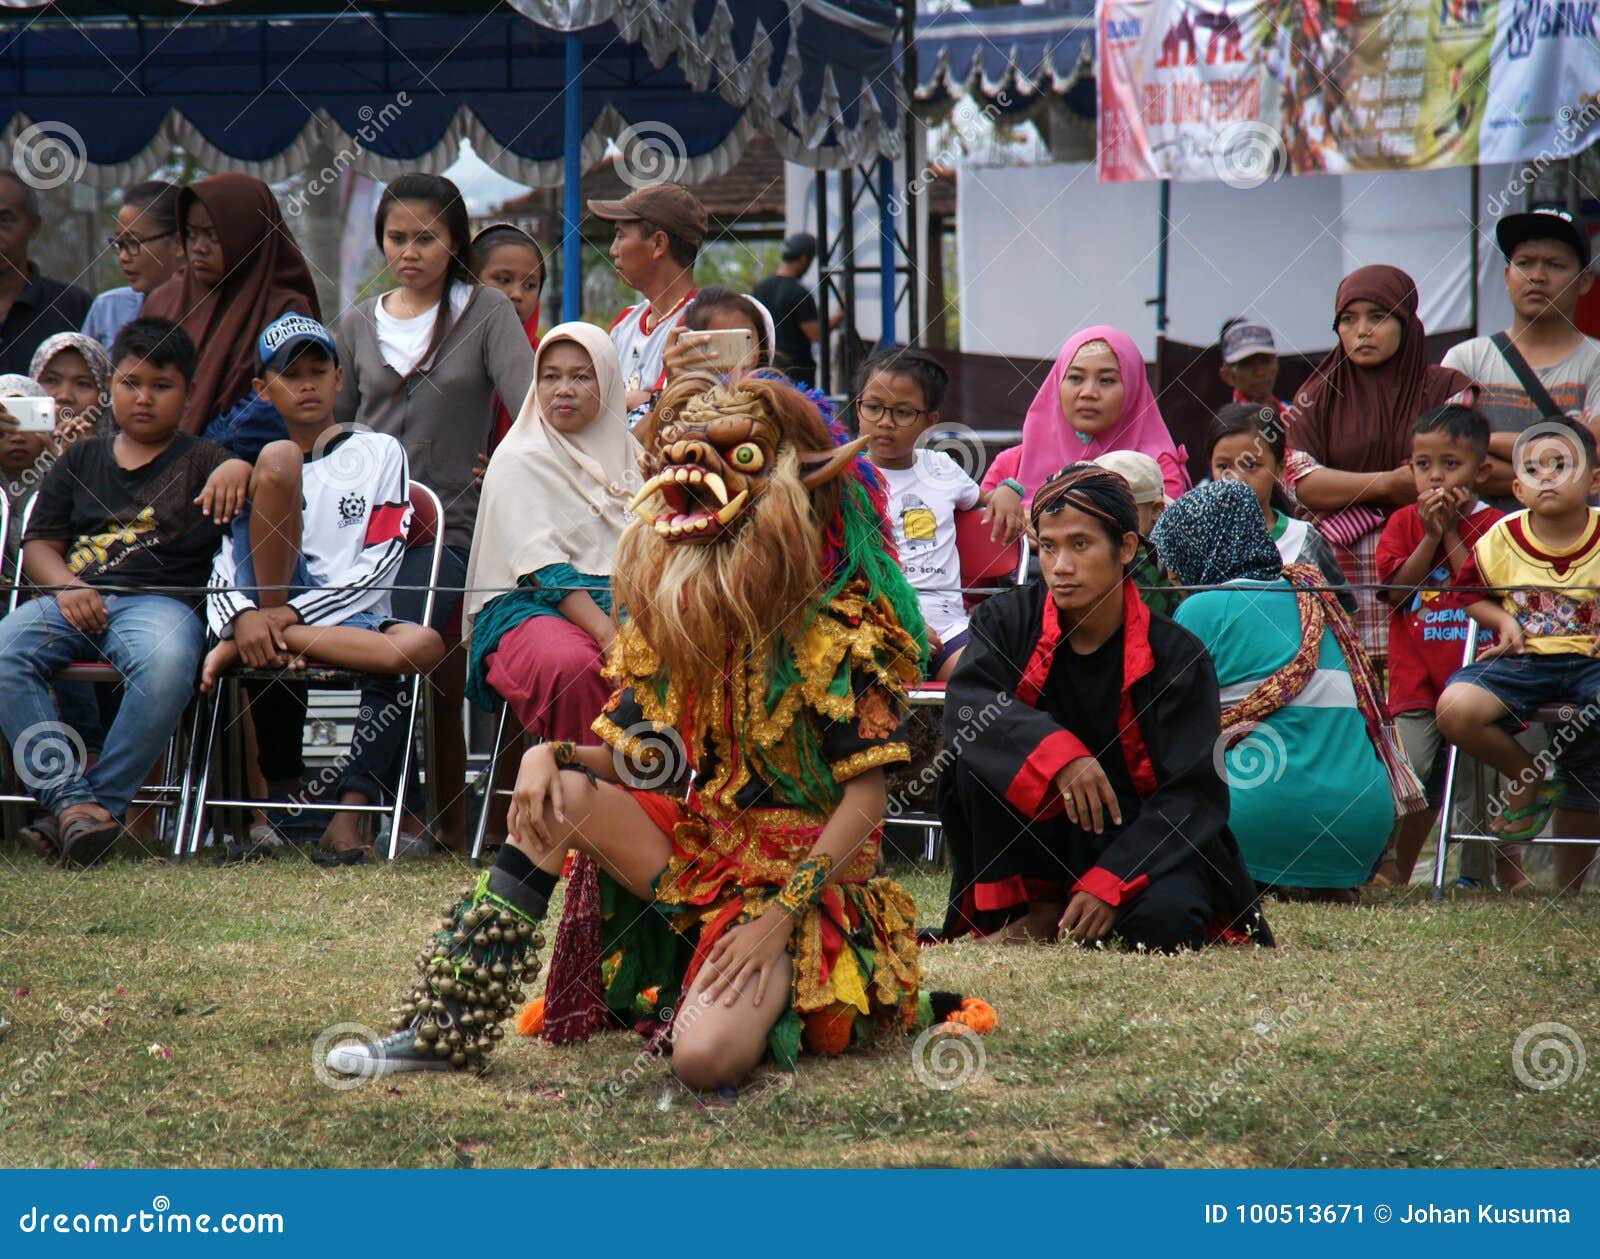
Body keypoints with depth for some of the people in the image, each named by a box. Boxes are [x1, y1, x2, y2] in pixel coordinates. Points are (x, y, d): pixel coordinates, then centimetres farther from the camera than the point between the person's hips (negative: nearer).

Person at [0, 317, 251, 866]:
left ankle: (102, 803, -29)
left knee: (165, 665, -38)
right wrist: (65, 587, -5)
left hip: (159, 599, -3)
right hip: (73, 597, 3)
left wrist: (238, 471, -28)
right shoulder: (80, 461, 23)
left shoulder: (199, 461, 16)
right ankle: (71, 798, -33)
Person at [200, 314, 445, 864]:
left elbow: (378, 566, 0)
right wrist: (244, 616, -19)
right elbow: (222, 568, 6)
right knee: (280, 459, -20)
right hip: (267, 606, 1)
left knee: (422, 646, -36)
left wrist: (292, 615, -14)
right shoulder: (254, 462, 20)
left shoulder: (378, 453, 14)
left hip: (350, 619, -1)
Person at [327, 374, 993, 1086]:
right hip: (693, 844, 7)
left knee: (707, 1060, -31)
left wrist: (778, 918, -22)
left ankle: (770, 1002, 7)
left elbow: (865, 795, -15)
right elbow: (633, 758, 12)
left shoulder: (843, 617, -13)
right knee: (555, 791, -16)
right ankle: (448, 1025, -19)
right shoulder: (665, 609, 8)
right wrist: (552, 754, -11)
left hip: (796, 873, -7)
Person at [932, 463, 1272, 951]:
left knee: (1165, 923, -34)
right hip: (1033, 836, 2)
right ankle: (1018, 908, -11)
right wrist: (1059, 751, -40)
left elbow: (1192, 795, -13)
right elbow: (966, 705, -22)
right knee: (976, 758, -25)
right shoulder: (1006, 622, -4)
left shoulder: (1175, 656, -9)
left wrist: (1108, 885, -26)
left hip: (1137, 840, -2)